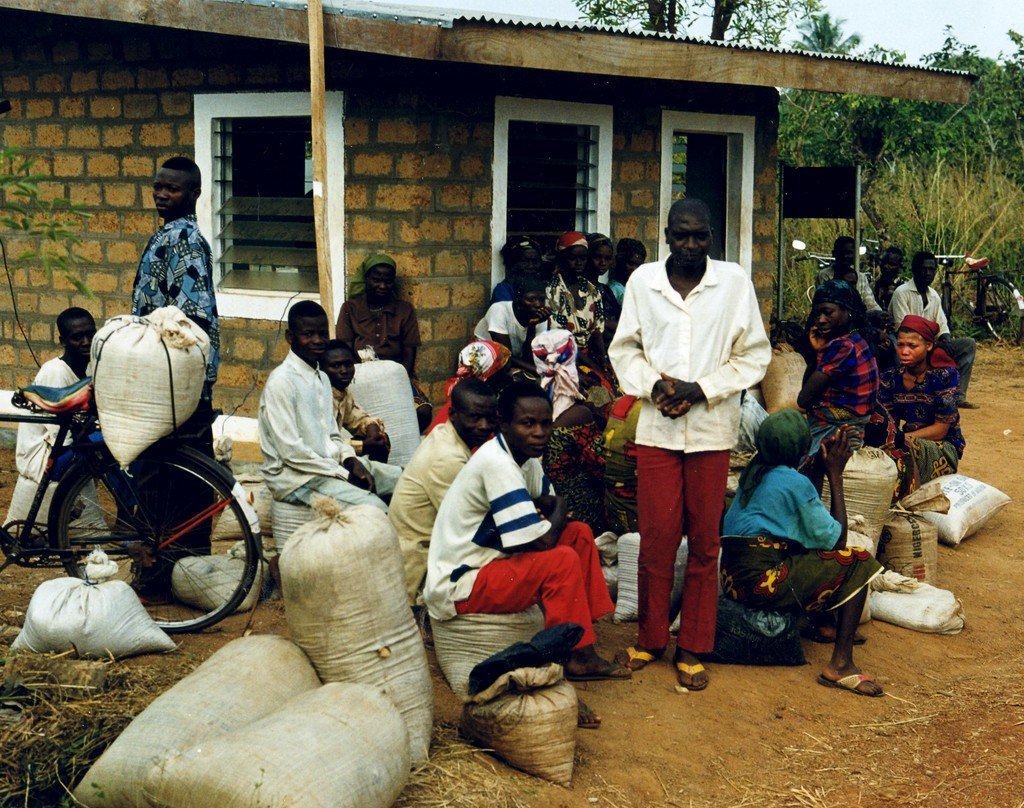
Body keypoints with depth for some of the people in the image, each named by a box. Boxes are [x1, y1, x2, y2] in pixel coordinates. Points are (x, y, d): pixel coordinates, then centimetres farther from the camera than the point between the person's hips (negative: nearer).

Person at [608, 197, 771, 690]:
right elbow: (624, 349, 9)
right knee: (656, 538, 3)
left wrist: (701, 390, -10)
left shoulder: (734, 282, -1)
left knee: (704, 542, 6)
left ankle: (693, 649, 17)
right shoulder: (642, 281, 3)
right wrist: (653, 386, -9)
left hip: (712, 427, 0)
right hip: (656, 427, 1)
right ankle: (650, 638, 20)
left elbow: (754, 354, 1)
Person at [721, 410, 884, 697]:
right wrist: (835, 476, 3)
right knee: (858, 561, -4)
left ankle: (822, 621, 34)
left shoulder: (753, 471, 12)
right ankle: (841, 664, -9)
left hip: (733, 578, 9)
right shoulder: (794, 481, -10)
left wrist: (823, 465, 20)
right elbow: (836, 538, -2)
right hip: (763, 582, -9)